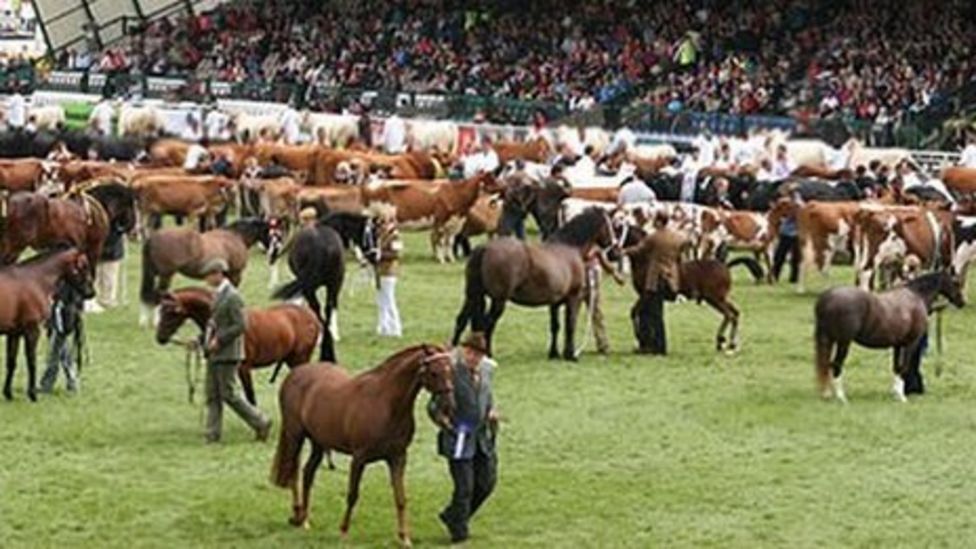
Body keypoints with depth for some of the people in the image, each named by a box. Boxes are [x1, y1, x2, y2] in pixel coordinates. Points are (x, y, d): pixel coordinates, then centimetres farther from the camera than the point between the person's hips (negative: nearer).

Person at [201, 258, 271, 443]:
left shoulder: (232, 297, -16)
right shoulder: (218, 295, 13)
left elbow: (240, 325, -21)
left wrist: (219, 340, -21)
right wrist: (201, 340, 10)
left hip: (227, 354, -10)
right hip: (214, 354, 10)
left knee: (229, 395, -6)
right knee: (212, 395, 8)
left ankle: (261, 422, 6)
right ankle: (213, 435, 12)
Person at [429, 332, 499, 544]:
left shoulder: (486, 370, 5)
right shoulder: (452, 373, -15)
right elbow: (433, 407, -11)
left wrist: (491, 412, 3)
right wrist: (446, 424, -23)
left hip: (482, 438, 7)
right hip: (459, 440, -7)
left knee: (487, 482, 11)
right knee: (464, 487, -2)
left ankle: (453, 516, 30)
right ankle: (458, 530, 16)